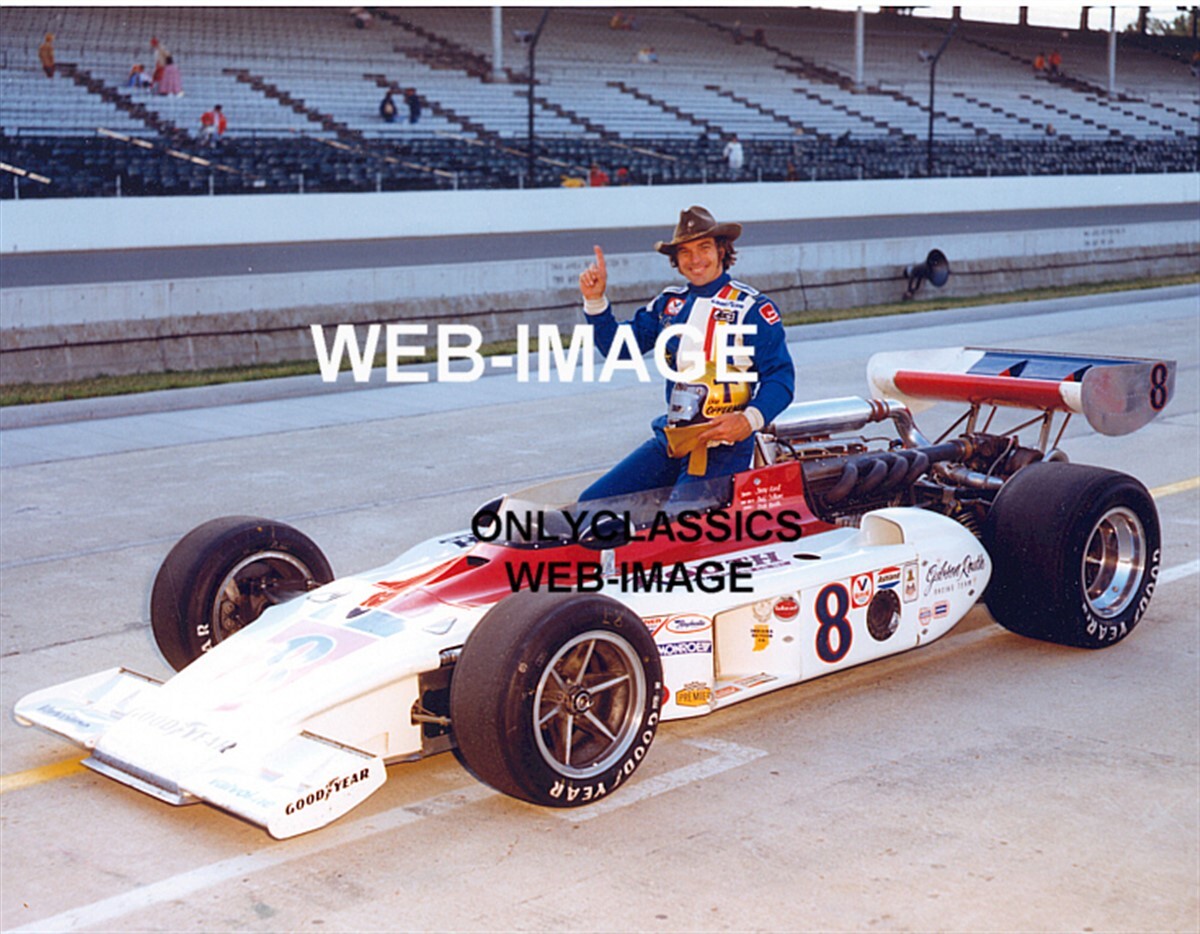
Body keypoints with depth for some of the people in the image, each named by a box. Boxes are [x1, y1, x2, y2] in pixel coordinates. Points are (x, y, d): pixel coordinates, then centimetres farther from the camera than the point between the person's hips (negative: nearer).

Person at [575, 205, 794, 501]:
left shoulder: (753, 307, -3)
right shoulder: (669, 303, 14)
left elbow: (781, 377, -8)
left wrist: (750, 420, -24)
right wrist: (595, 300, 1)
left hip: (722, 446, -6)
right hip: (669, 441, 6)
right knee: (592, 504, 0)